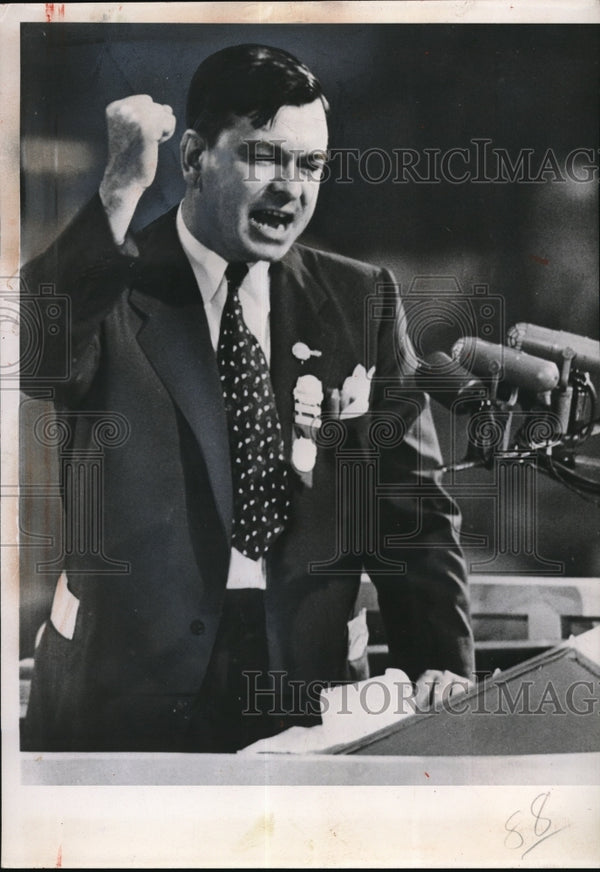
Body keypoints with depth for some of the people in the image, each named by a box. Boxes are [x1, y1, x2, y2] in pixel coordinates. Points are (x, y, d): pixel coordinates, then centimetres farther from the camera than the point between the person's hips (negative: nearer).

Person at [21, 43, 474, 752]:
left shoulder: (359, 300, 4)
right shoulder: (109, 283, -4)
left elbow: (409, 499, 3)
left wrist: (440, 663, -8)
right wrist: (121, 188, -30)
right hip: (121, 695, -2)